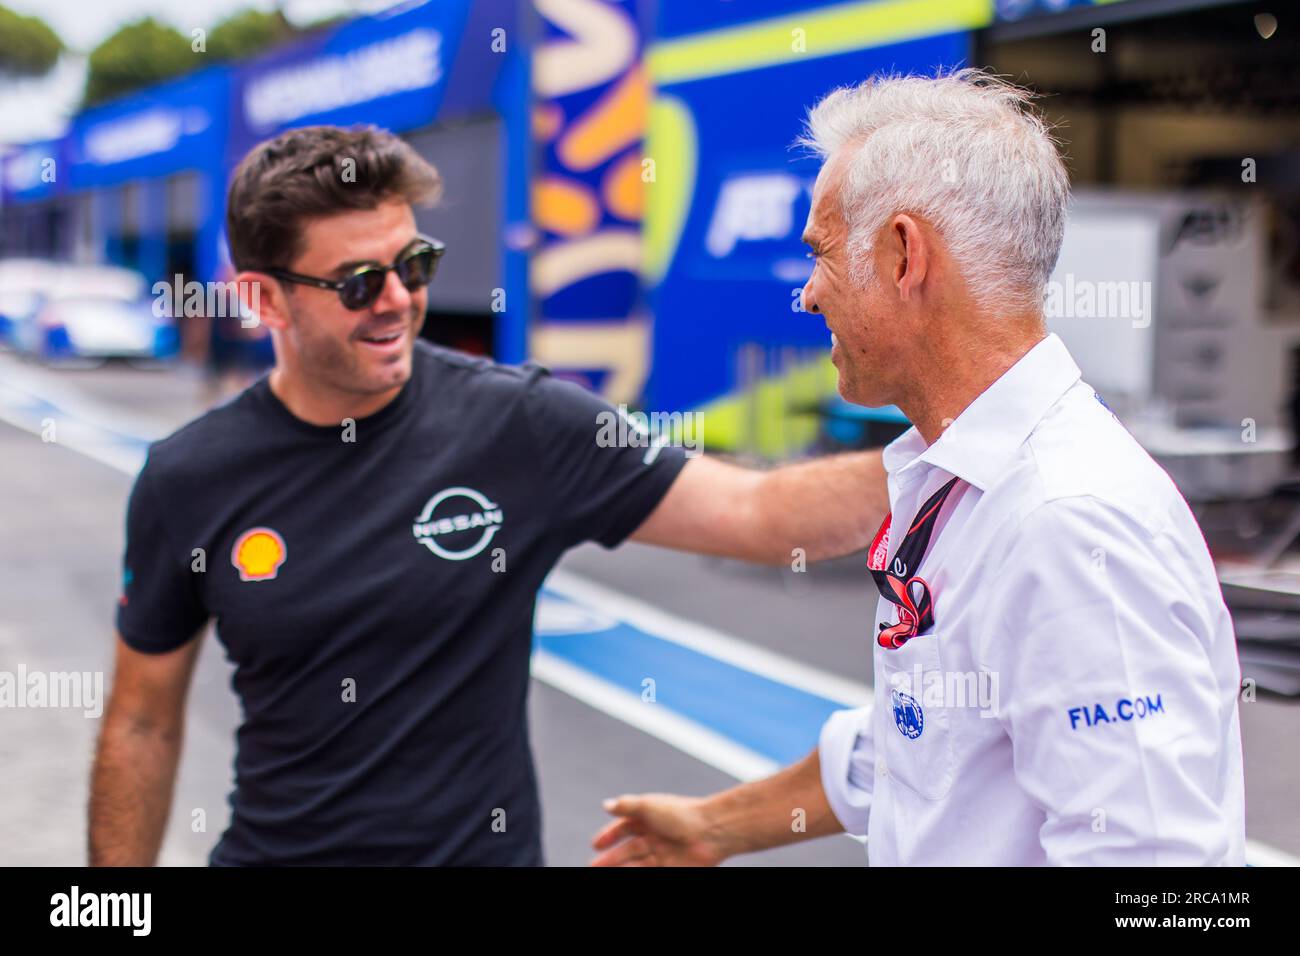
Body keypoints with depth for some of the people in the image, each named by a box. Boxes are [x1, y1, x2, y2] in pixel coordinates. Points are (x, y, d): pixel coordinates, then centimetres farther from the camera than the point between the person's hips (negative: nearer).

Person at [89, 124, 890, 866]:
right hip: (271, 846, 1)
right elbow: (144, 724, 3)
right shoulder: (188, 482, -7)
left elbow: (763, 514, -14)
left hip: (482, 845, -1)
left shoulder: (521, 426, -13)